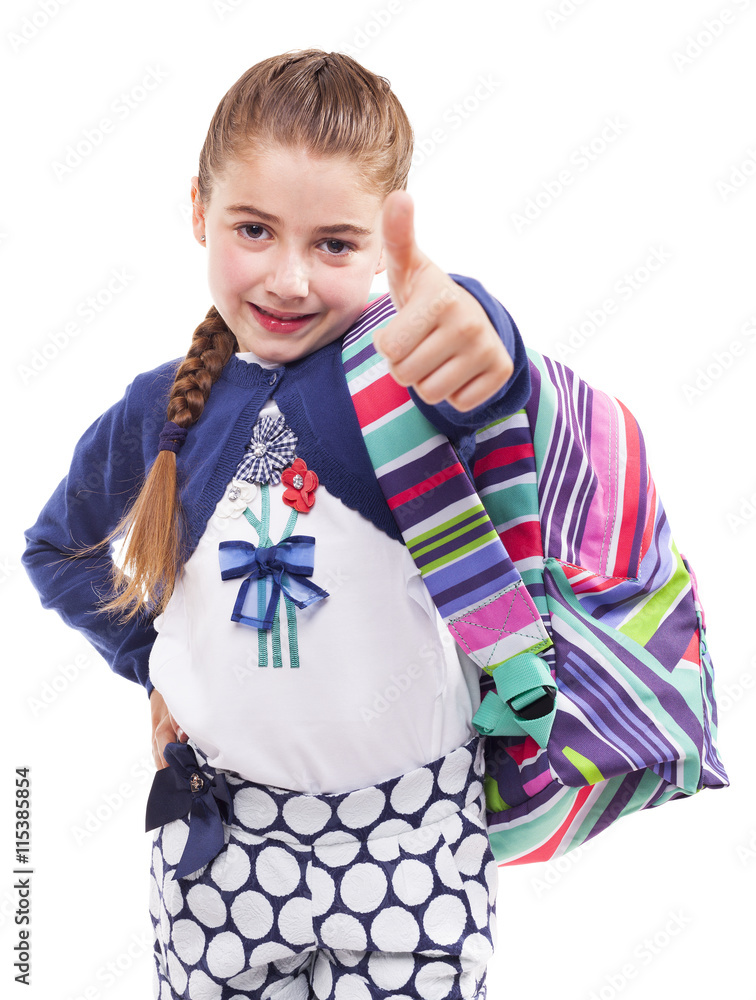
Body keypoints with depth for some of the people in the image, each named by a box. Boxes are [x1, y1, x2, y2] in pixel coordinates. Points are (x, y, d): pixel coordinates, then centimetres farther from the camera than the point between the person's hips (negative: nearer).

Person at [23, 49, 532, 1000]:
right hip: (219, 834, 3)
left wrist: (481, 353, -63)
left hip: (413, 846, -2)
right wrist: (153, 661, 4)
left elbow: (463, 391, -42)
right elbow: (57, 549, 15)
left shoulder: (404, 368, -15)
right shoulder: (163, 411, -4)